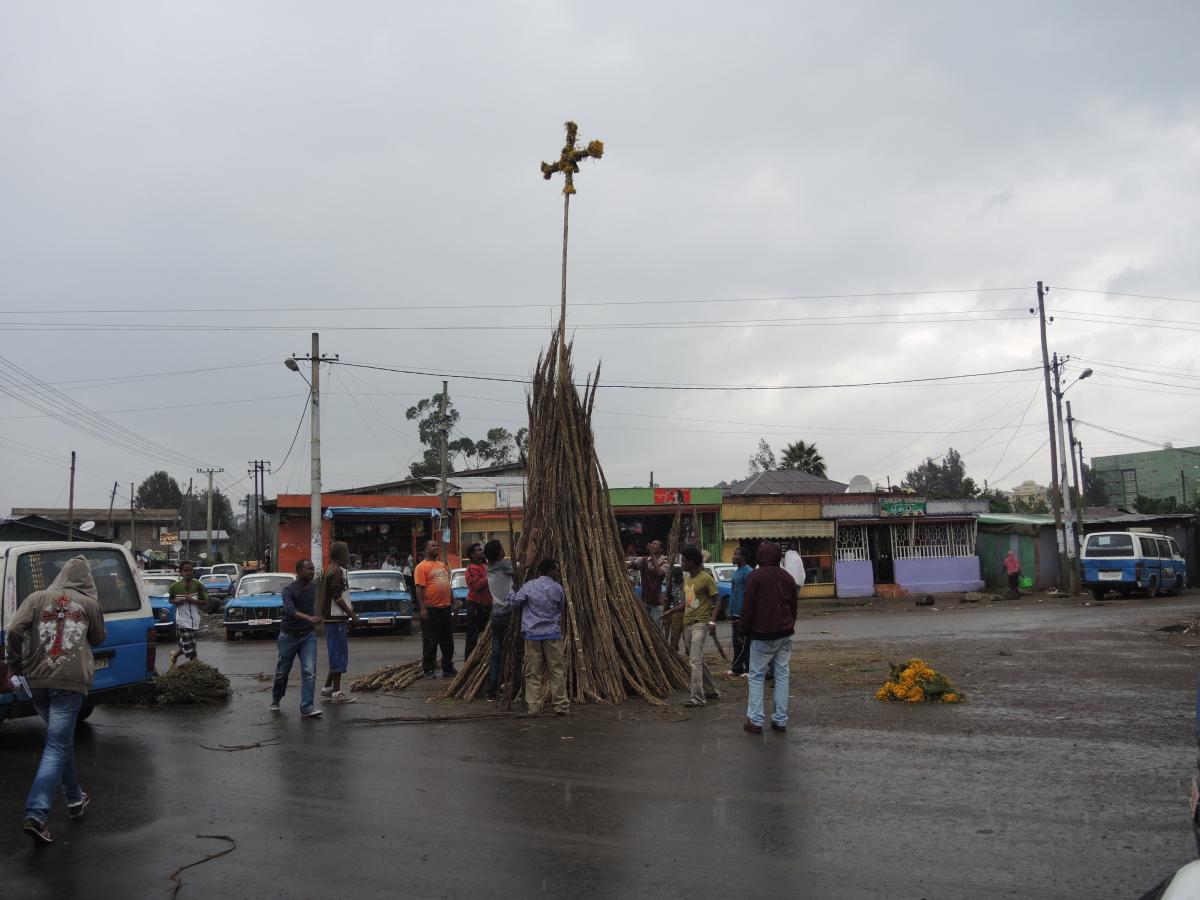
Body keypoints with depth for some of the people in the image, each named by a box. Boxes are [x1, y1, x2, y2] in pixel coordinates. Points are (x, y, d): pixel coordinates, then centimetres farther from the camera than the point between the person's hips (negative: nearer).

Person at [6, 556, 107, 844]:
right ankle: (36, 815, -16)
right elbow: (98, 639, 18)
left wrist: (15, 664, 8)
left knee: (61, 741, 21)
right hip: (70, 681, -4)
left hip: (37, 679, 4)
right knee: (57, 747, -4)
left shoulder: (37, 598, 7)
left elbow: (14, 629, -6)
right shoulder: (90, 604, 5)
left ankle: (75, 799, 31)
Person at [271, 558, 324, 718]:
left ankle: (307, 708, -14)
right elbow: (290, 610, -35)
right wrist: (309, 618, -49)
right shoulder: (289, 590, -16)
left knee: (309, 671, -12)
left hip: (308, 635, 3)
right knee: (282, 672, 11)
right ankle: (276, 700, 37)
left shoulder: (313, 588, 2)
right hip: (289, 636, -3)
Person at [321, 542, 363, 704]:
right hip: (336, 618, -10)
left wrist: (349, 615, 23)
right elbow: (337, 597, -20)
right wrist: (353, 616, -17)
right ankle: (337, 692, -1)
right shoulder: (337, 572, -15)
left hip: (333, 618, 10)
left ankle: (327, 688, 21)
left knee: (336, 654, 15)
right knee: (339, 655, -5)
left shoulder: (331, 570, 16)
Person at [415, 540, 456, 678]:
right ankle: (428, 670, 10)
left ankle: (448, 667, 23)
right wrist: (422, 608, -19)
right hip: (431, 609, -7)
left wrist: (454, 602, 18)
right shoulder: (422, 566, -8)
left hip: (445, 608, 7)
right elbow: (419, 589, -13)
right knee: (431, 642, 1)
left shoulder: (443, 566, 15)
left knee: (448, 641, 13)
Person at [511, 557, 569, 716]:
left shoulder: (529, 586, -1)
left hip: (532, 633, 1)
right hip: (552, 633, -1)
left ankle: (533, 707, 5)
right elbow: (561, 608, 9)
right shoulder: (557, 588, -2)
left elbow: (515, 602, 0)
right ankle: (561, 706, 7)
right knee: (557, 671, 6)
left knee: (533, 673, 5)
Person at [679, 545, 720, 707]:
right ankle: (711, 691, 28)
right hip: (687, 624, 9)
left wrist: (712, 621, -18)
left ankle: (697, 697, -13)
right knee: (697, 660, 15)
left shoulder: (706, 578, -10)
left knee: (696, 660, -14)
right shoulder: (686, 578, 14)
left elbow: (717, 601, -10)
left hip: (700, 623, -9)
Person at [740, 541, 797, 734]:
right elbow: (793, 607, 15)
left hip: (762, 634, -5)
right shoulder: (788, 578, 9)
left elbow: (748, 606, -11)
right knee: (782, 676, 8)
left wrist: (745, 630, 0)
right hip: (785, 634, 5)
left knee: (756, 677, 1)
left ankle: (755, 721, -1)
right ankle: (780, 720, 10)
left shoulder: (755, 576, -9)